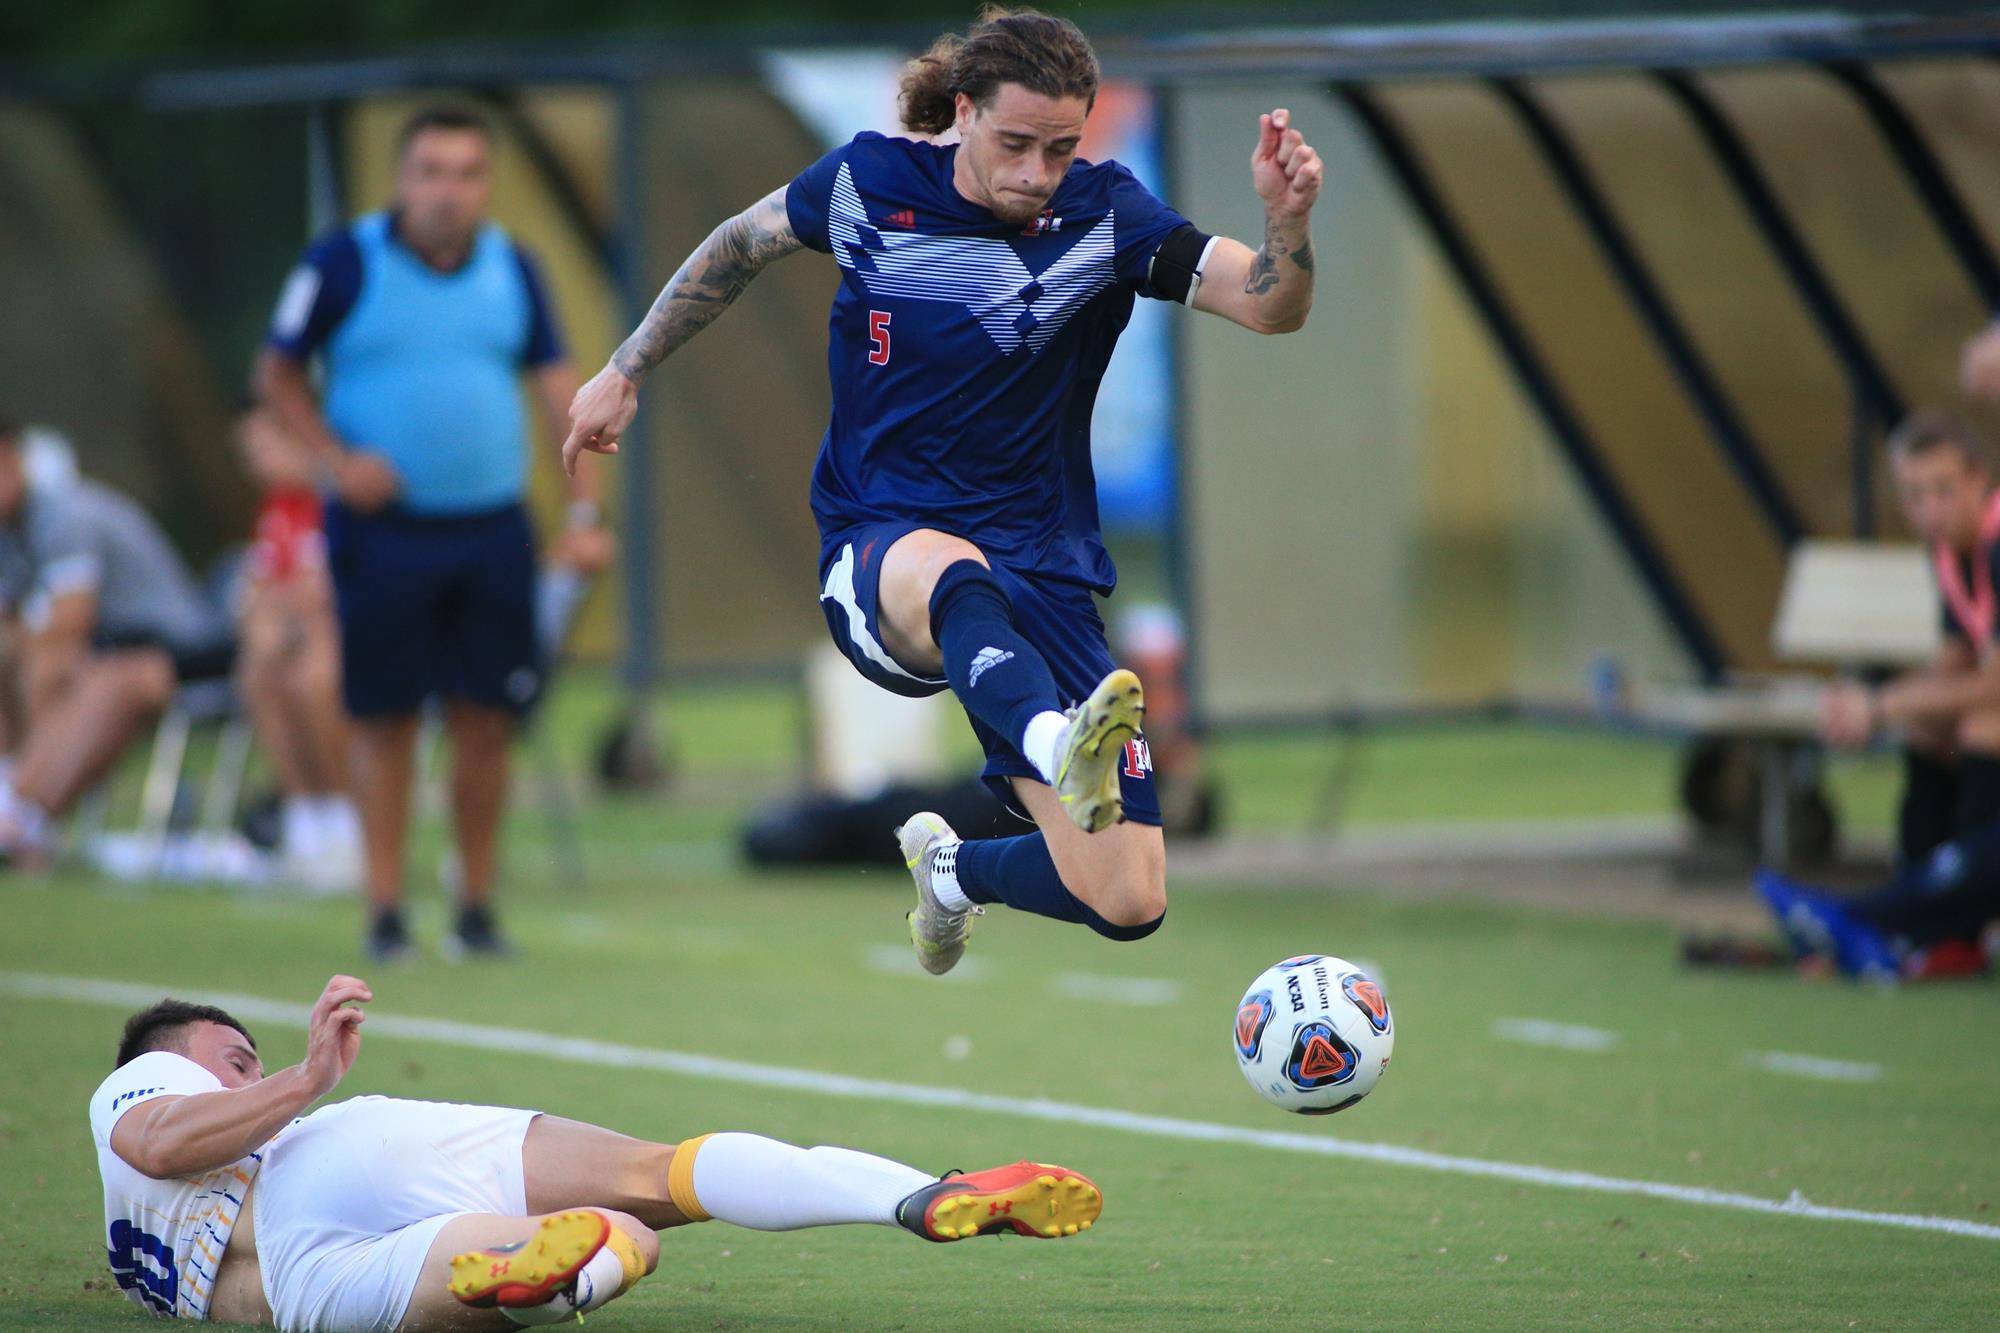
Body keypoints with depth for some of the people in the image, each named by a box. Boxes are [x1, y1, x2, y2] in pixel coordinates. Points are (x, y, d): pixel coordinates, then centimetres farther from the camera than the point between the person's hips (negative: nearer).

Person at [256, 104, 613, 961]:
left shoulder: (511, 269, 6)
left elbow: (557, 384, 8)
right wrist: (337, 457, -11)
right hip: (383, 529, -3)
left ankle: (477, 907, 12)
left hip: (492, 528, 3)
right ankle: (386, 912, 8)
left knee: (486, 723, 1)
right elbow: (278, 375, 4)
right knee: (385, 722, 0)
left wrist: (583, 511, 0)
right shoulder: (344, 264, -4)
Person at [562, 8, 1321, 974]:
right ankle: (1059, 747, -73)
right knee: (948, 569, -43)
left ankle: (953, 870, 25)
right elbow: (742, 243, 17)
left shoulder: (1102, 212, -6)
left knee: (1127, 905, -8)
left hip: (1044, 579, 1)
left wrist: (1288, 219, -37)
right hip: (875, 558, -1)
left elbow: (1271, 306, -16)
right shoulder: (871, 183, -3)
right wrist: (624, 373, 21)